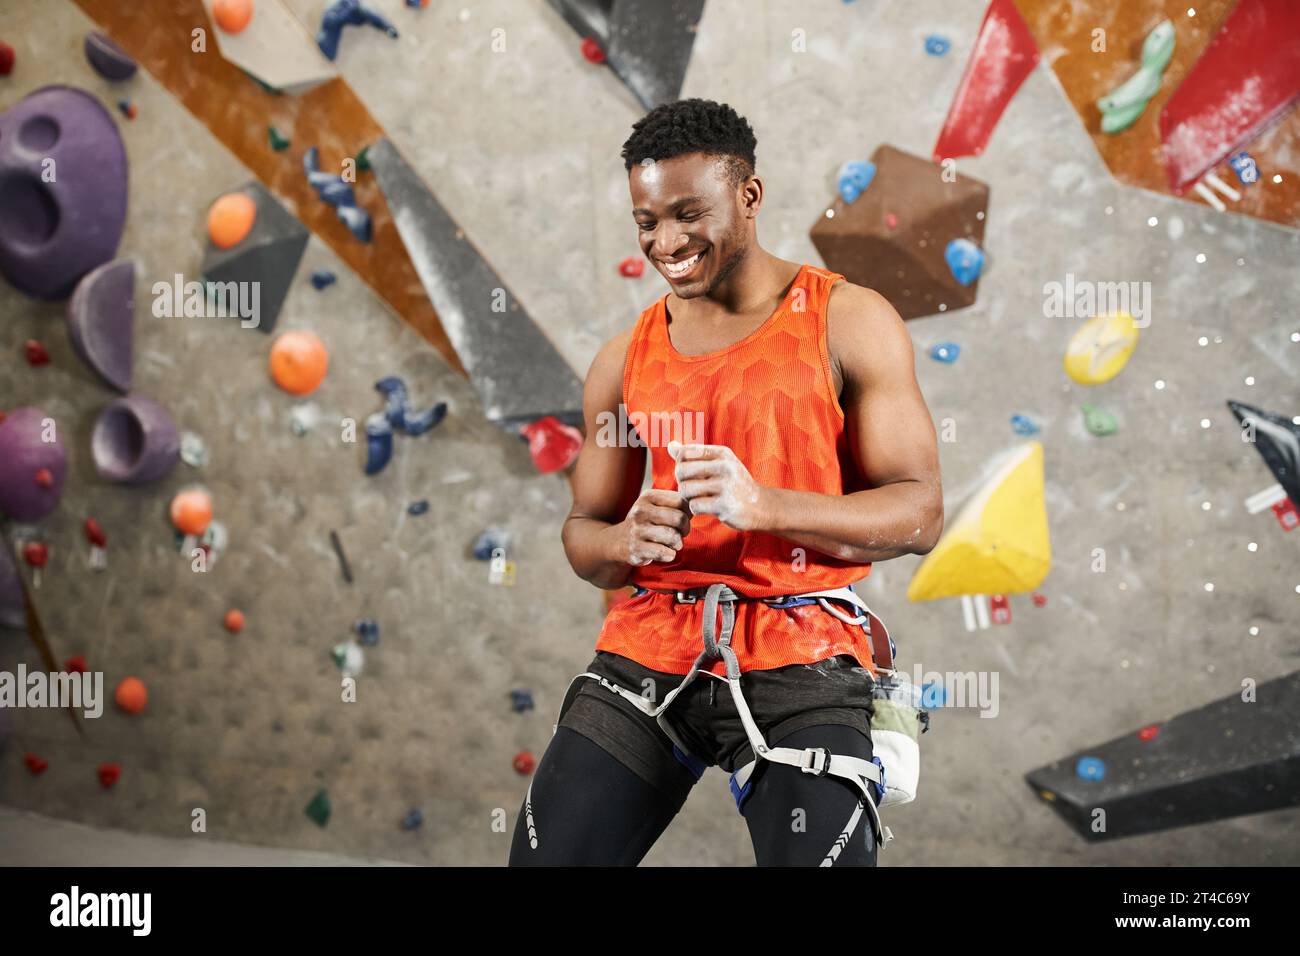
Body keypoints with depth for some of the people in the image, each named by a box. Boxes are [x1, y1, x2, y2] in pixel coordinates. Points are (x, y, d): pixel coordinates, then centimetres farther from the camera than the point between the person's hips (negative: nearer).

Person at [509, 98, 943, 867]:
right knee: (546, 854, 0)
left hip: (799, 664, -3)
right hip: (648, 655, 4)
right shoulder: (625, 361, 11)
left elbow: (921, 514, -5)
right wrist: (627, 540, -8)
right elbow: (584, 532, 17)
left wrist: (764, 505, -21)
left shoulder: (848, 322, -1)